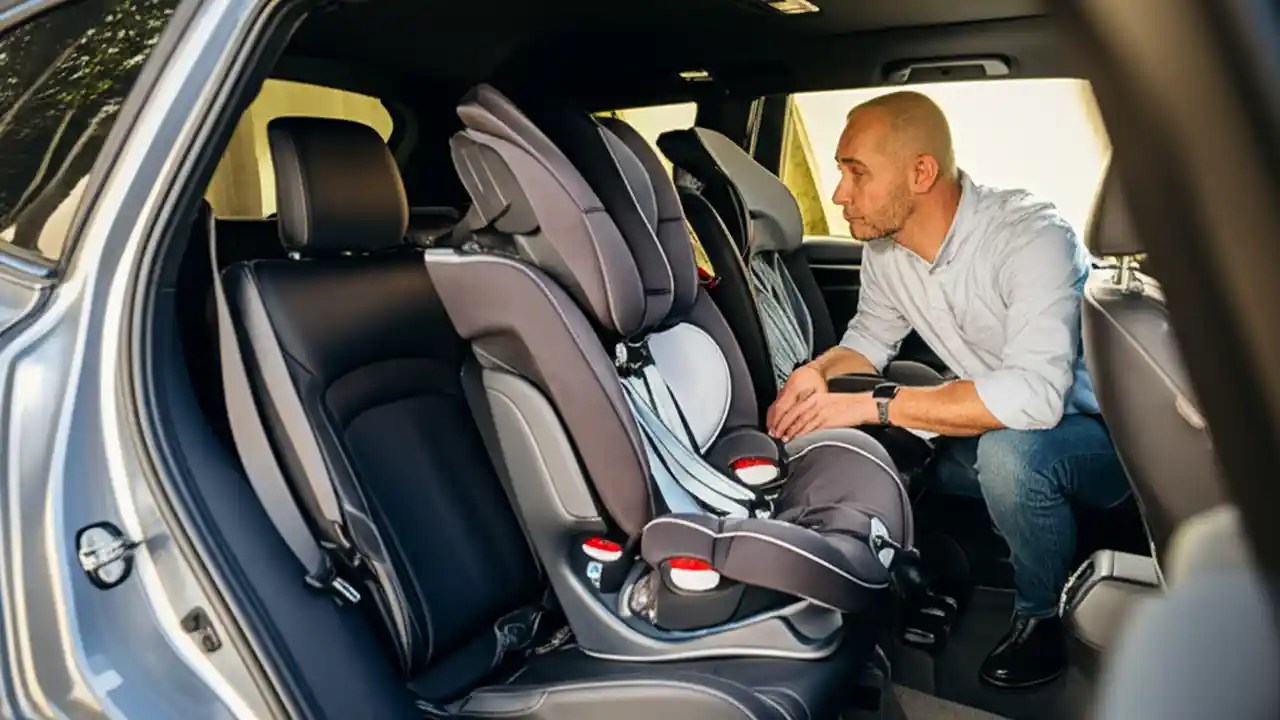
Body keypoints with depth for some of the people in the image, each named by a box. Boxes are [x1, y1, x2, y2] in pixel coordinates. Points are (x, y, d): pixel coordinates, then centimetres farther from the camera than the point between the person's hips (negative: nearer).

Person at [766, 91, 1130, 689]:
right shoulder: (884, 249, -7)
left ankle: (1045, 615, -7)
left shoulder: (1029, 236, -29)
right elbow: (870, 336, 9)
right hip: (1003, 430, 7)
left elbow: (1034, 395, -40)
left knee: (1008, 450, -36)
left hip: (1101, 433, -6)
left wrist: (872, 405, -37)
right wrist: (817, 371, -14)